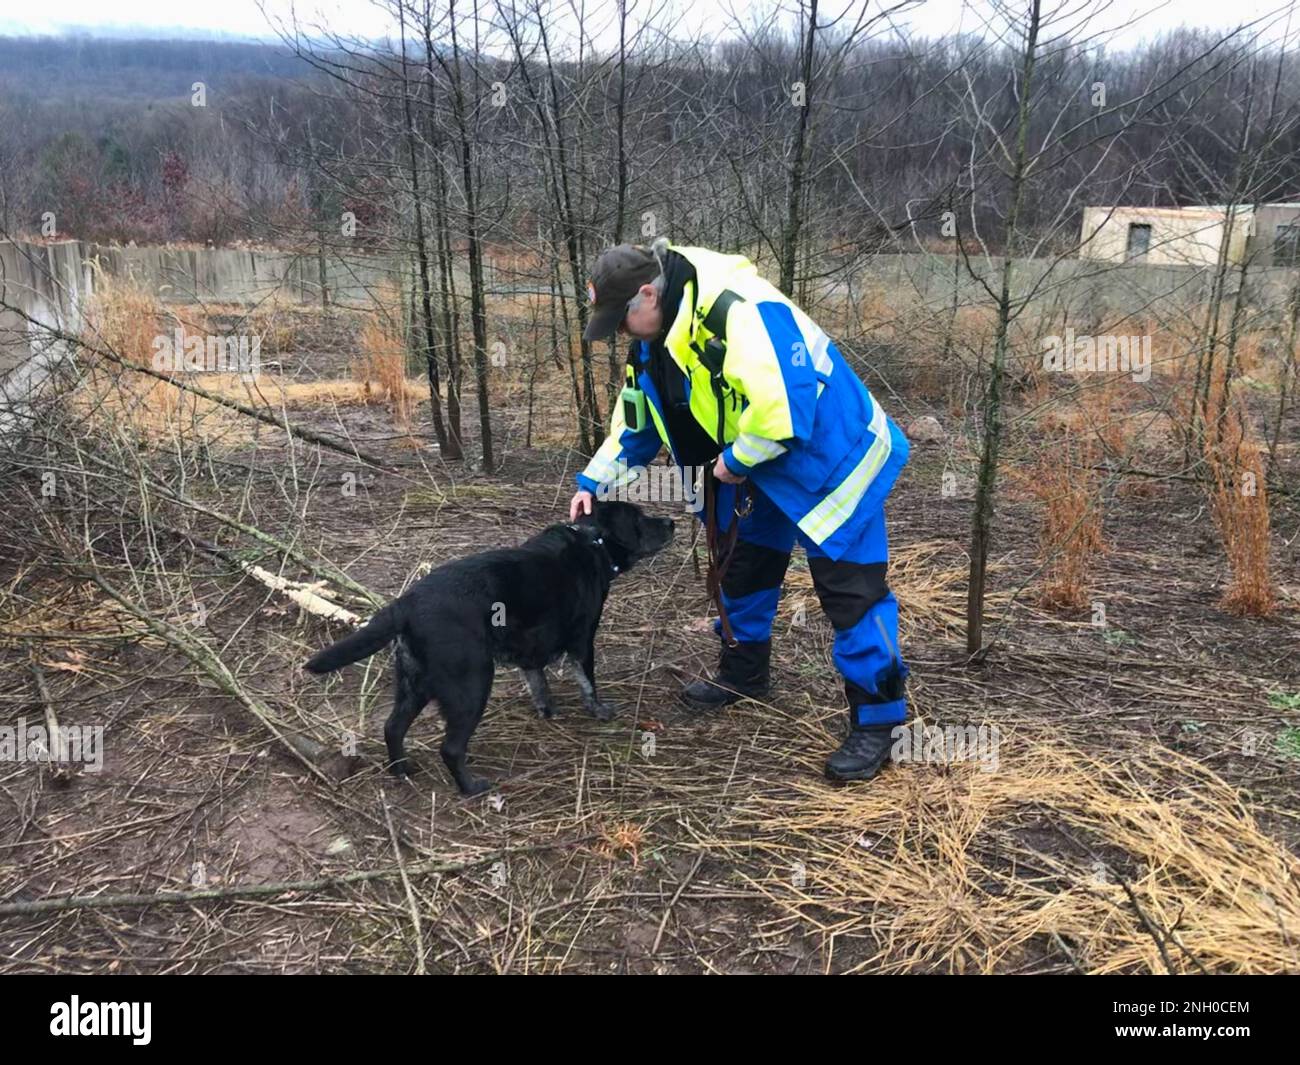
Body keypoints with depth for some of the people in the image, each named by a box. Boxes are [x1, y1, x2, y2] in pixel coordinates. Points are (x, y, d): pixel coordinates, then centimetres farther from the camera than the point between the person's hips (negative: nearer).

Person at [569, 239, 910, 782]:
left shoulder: (742, 313, -33)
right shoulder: (656, 338, -1)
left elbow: (785, 409, -38)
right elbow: (636, 420, 11)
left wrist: (735, 460, -23)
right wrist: (594, 482, 4)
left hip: (828, 457, -9)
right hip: (756, 467, 10)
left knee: (851, 591, -6)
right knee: (744, 568, 21)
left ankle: (876, 720, 5)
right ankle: (742, 673, 41)